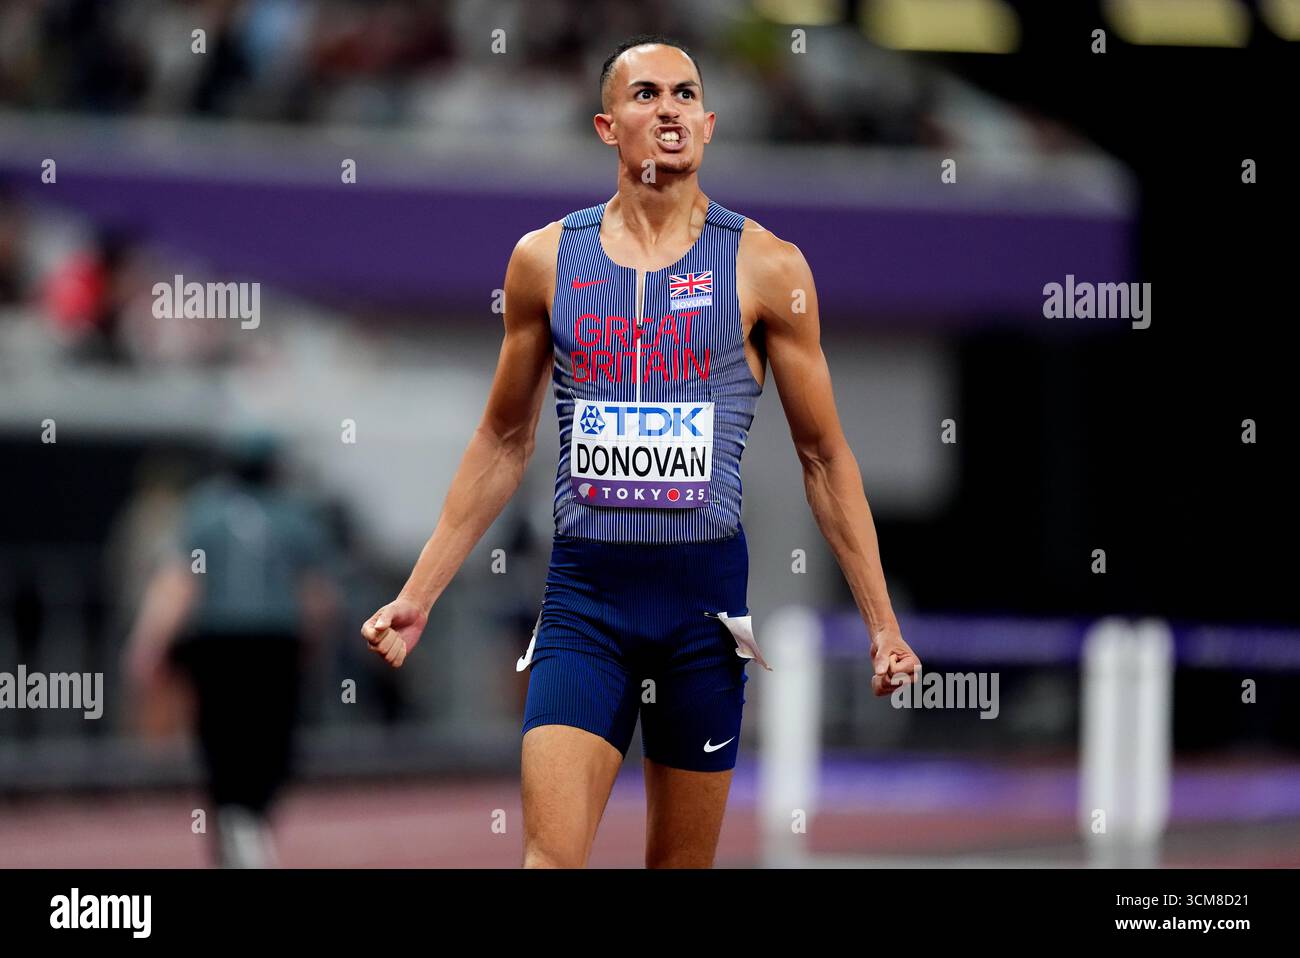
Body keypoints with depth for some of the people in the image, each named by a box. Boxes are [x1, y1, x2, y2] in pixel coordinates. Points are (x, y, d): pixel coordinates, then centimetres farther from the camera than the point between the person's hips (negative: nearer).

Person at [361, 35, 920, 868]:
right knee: (551, 859, -13)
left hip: (706, 593, 0)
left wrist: (882, 621, 1)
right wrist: (419, 594, 11)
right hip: (585, 591, 0)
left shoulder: (766, 267, 0)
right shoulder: (547, 260, 5)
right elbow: (503, 445, 14)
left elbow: (824, 456, 5)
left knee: (683, 867, 7)